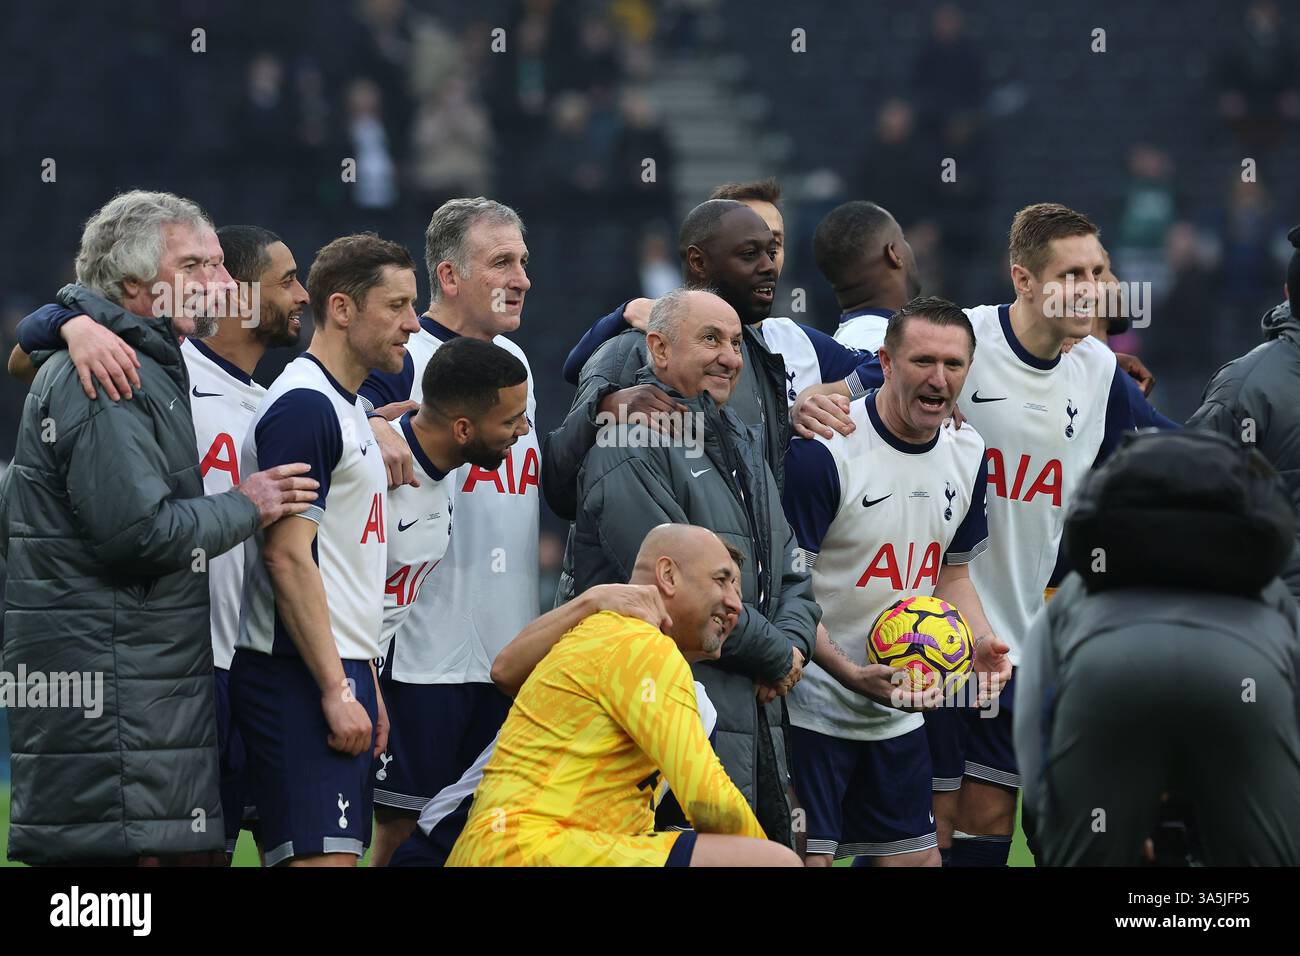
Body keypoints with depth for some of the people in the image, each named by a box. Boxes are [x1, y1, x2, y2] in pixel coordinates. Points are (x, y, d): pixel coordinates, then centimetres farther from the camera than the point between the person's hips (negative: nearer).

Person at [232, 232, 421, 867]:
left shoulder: (346, 407, 19)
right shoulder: (304, 406, -12)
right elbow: (287, 557, -18)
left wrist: (368, 687, 21)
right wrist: (336, 690, -20)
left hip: (340, 674, 10)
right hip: (300, 679, -10)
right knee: (323, 859, -16)